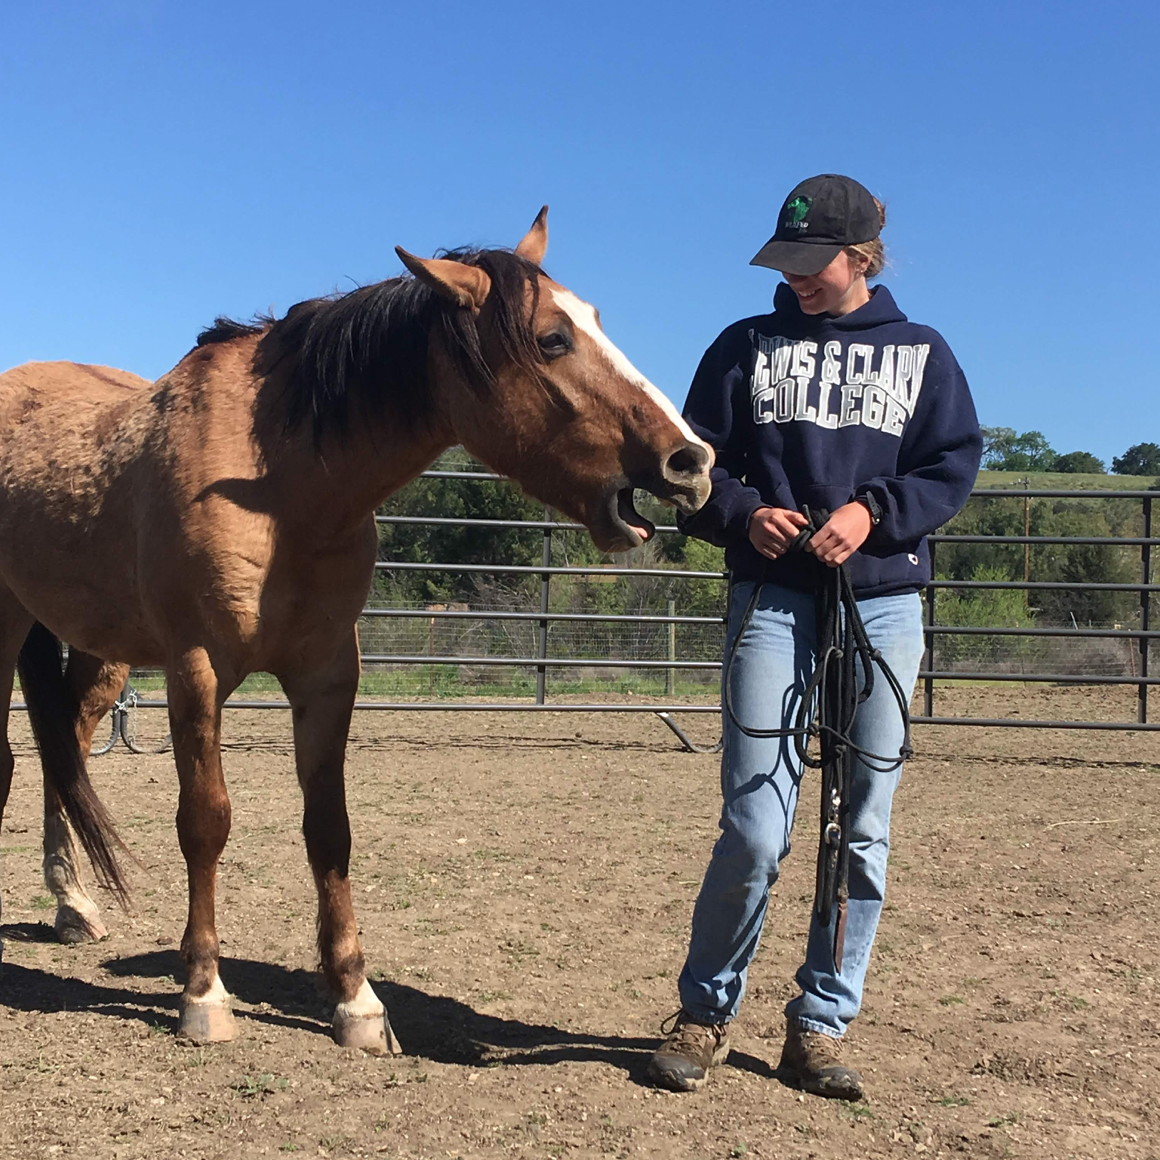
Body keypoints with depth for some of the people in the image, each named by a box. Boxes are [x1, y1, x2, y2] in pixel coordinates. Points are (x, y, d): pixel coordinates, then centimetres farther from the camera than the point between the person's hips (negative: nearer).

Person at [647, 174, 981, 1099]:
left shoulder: (923, 354, 12)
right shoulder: (747, 347, 11)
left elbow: (955, 466, 5)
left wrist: (873, 511, -12)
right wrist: (742, 512, -12)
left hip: (885, 604, 2)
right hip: (771, 598, -1)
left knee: (863, 829, 4)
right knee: (755, 830, -8)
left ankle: (820, 1027, 18)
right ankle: (706, 1012, 14)